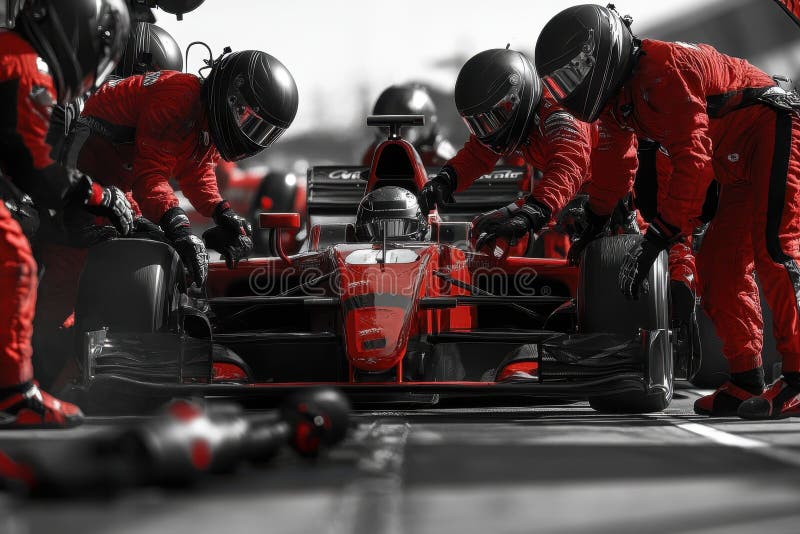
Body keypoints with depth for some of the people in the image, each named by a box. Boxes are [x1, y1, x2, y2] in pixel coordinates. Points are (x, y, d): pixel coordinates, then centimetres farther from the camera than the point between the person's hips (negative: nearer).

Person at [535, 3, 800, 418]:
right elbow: (616, 164, 25)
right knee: (718, 266, 5)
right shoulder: (621, 99, 9)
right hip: (743, 173, 10)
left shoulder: (663, 70, -23)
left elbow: (692, 159, -27)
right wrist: (593, 220, 30)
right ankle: (746, 383, 6)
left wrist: (657, 238, -27)